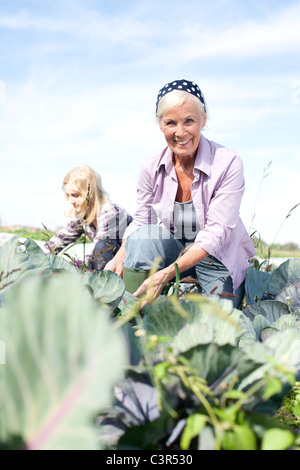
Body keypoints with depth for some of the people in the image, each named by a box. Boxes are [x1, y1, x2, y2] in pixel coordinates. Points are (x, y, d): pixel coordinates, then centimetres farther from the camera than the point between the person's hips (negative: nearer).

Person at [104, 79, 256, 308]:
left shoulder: (228, 163, -19)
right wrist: (120, 257, -20)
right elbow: (141, 221, 1)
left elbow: (216, 233, -23)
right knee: (142, 236, -27)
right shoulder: (151, 168, -7)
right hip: (172, 252, 2)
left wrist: (167, 273, -32)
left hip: (218, 260, -1)